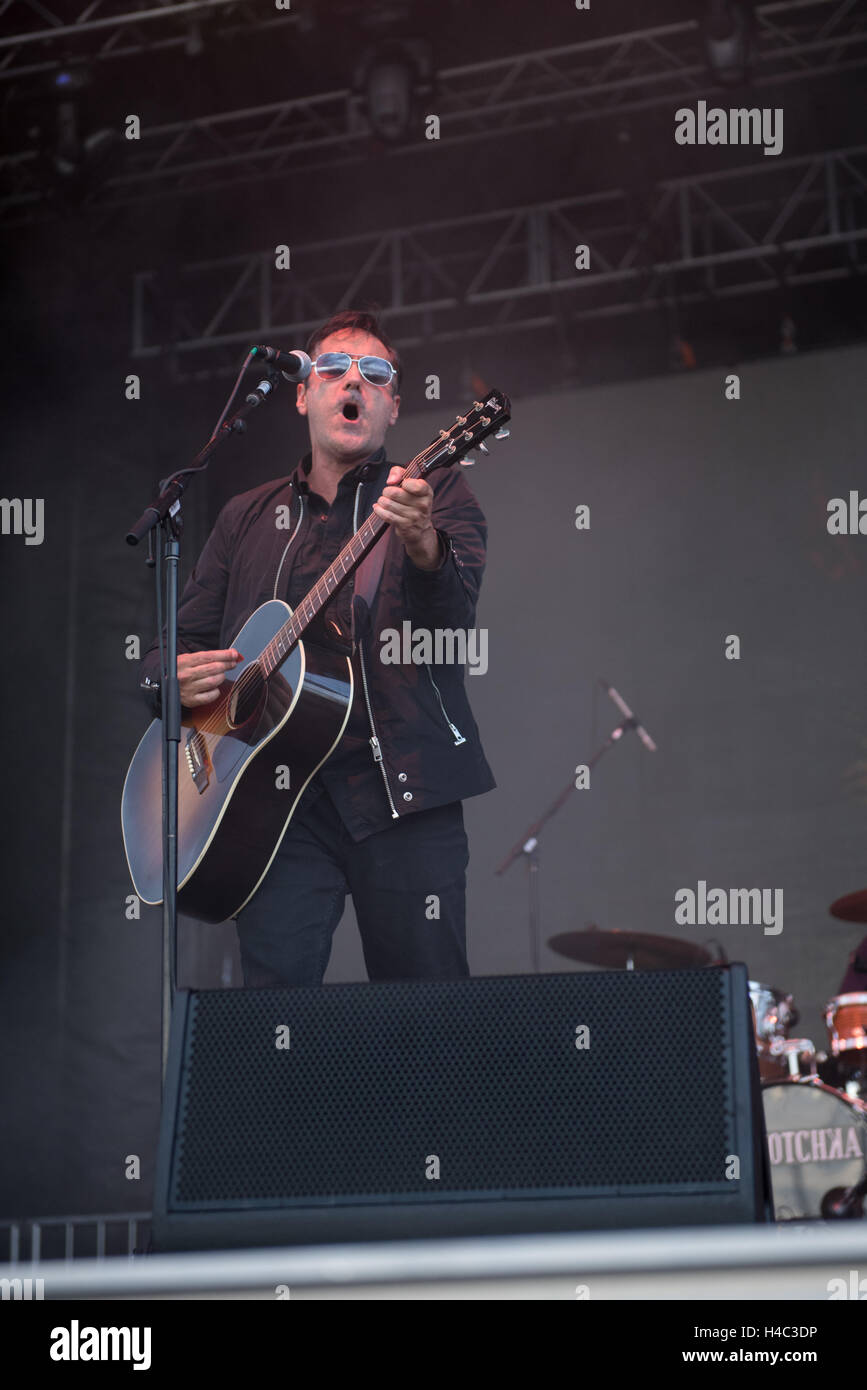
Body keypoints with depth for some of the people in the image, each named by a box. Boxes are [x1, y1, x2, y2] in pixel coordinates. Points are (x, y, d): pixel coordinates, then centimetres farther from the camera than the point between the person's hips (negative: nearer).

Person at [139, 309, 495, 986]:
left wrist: (422, 545, -32)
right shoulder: (248, 517, 19)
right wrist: (173, 676, -3)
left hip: (399, 786, -2)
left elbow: (452, 620, -11)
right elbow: (183, 640, 21)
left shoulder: (436, 494, 8)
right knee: (275, 989, -9)